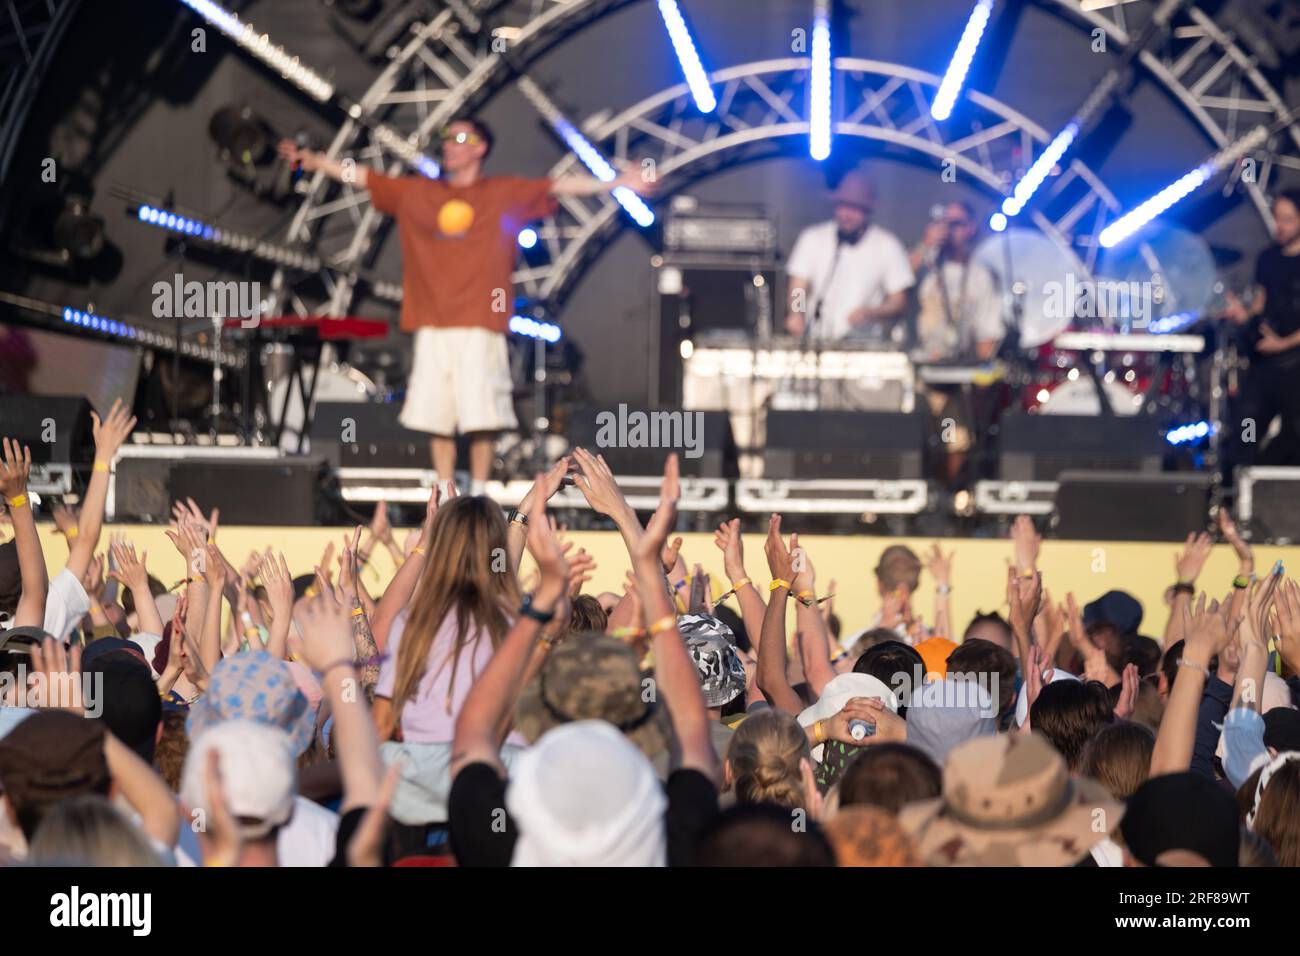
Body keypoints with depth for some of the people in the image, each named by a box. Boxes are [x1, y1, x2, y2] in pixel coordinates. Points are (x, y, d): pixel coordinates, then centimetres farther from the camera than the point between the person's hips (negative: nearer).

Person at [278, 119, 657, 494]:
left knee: (481, 419, -7)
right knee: (436, 416, 2)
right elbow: (362, 177, 19)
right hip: (432, 327, 3)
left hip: (480, 327, -3)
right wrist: (315, 162, 15)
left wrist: (616, 183, -7)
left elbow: (560, 186, 1)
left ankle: (477, 497, 3)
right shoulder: (416, 192, 16)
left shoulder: (506, 193, 8)